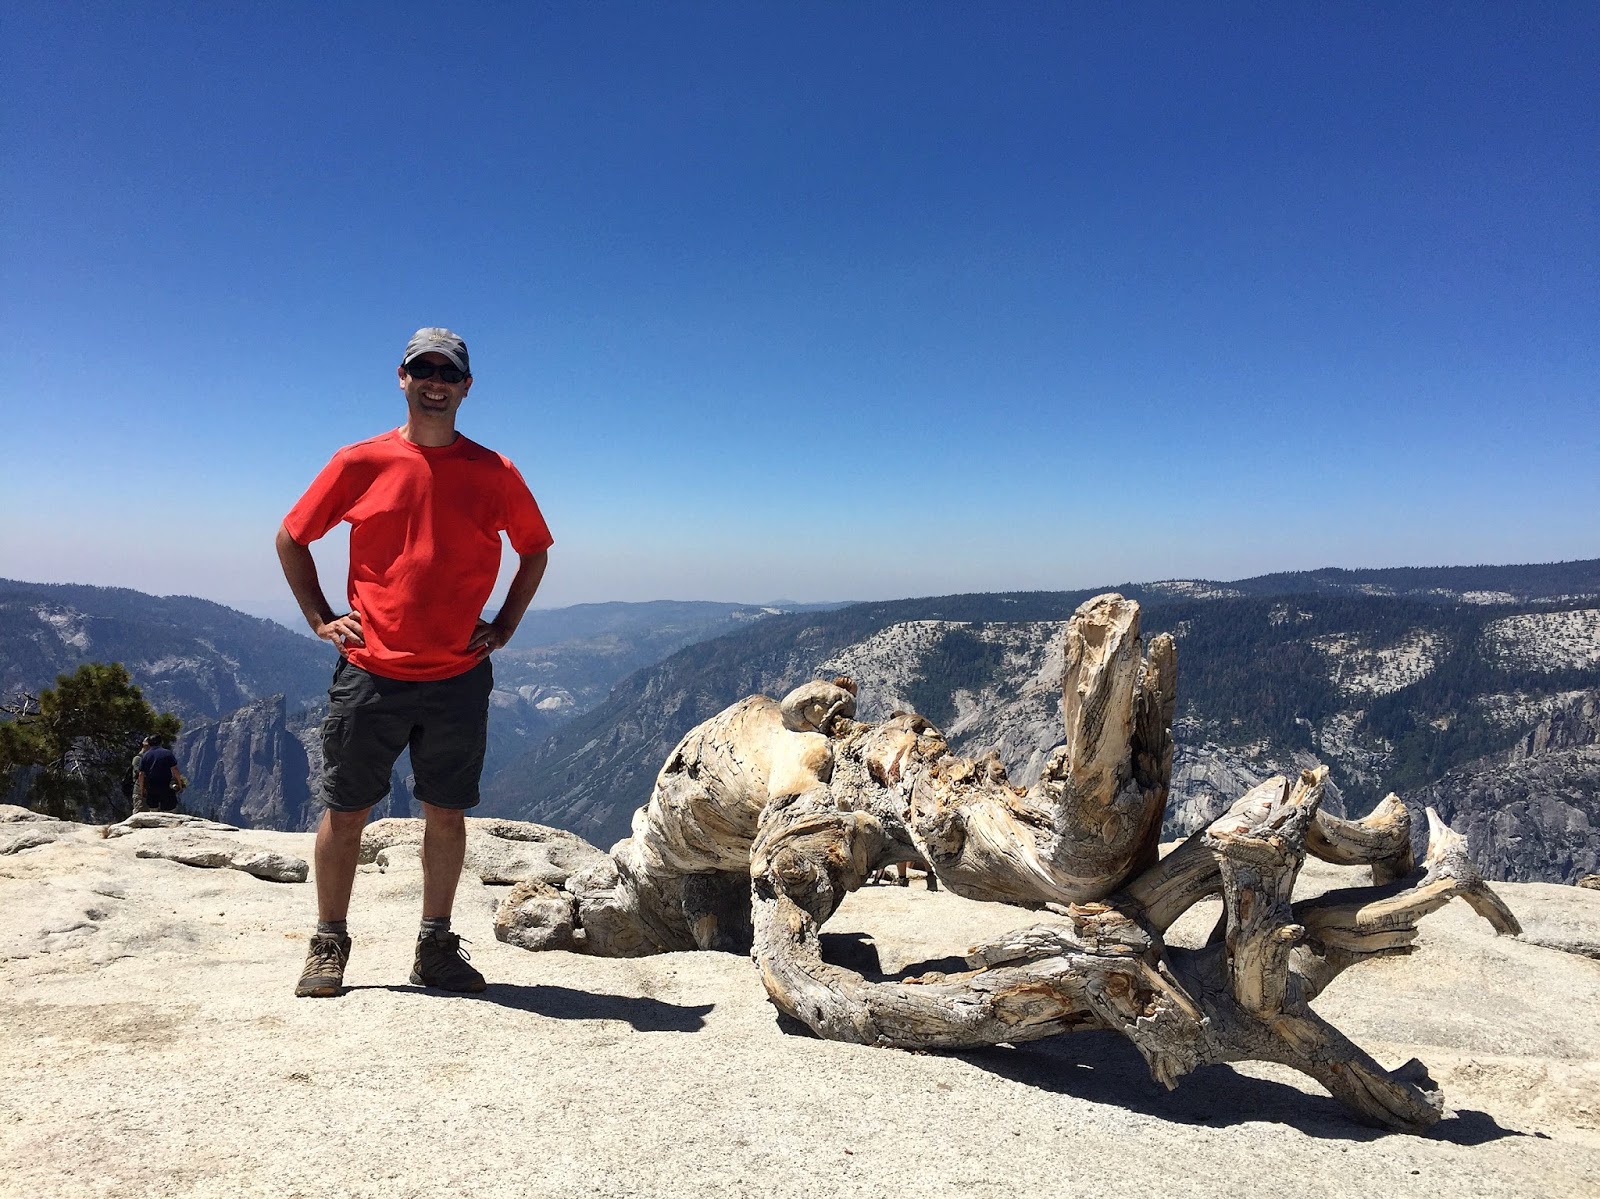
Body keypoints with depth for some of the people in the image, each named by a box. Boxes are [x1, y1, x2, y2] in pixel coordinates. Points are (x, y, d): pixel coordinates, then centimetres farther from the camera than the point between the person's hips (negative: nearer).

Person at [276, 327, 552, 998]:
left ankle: (436, 947, 23)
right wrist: (320, 617, 5)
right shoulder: (360, 463, 2)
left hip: (460, 677, 1)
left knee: (447, 814, 9)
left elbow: (535, 549, 17)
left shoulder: (494, 473, 3)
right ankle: (328, 944, 26)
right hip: (370, 672, 0)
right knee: (345, 811, 8)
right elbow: (291, 538, 12)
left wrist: (504, 626, 8)